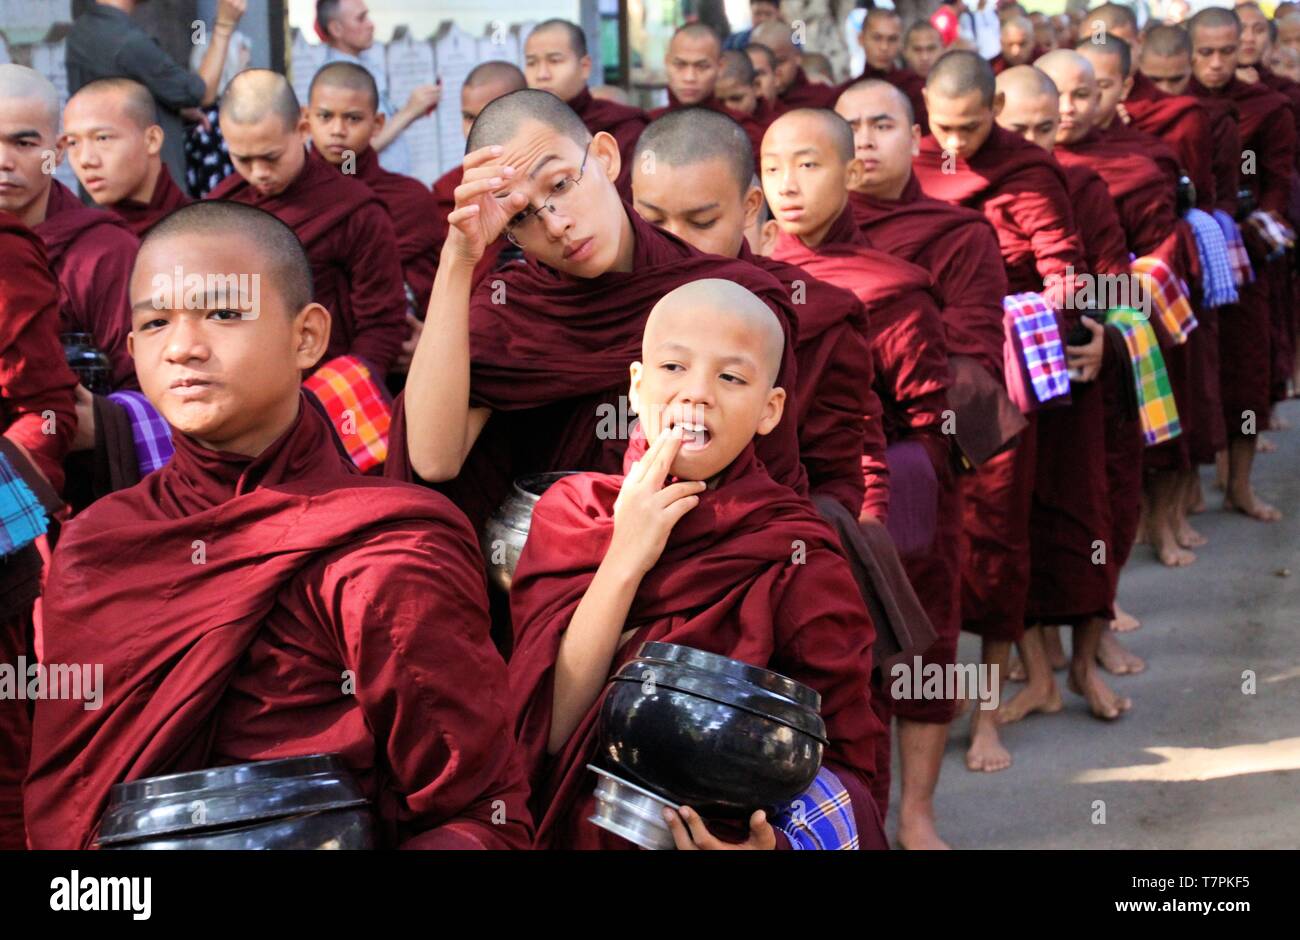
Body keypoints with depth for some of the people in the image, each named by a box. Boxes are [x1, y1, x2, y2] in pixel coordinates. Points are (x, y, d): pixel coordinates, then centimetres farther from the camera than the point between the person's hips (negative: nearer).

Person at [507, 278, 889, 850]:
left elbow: (845, 759, -4)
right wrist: (625, 562, -13)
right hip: (575, 823, 1)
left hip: (728, 829, -1)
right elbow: (545, 730, -5)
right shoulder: (570, 509, 3)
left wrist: (772, 840, -23)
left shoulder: (800, 562, -5)